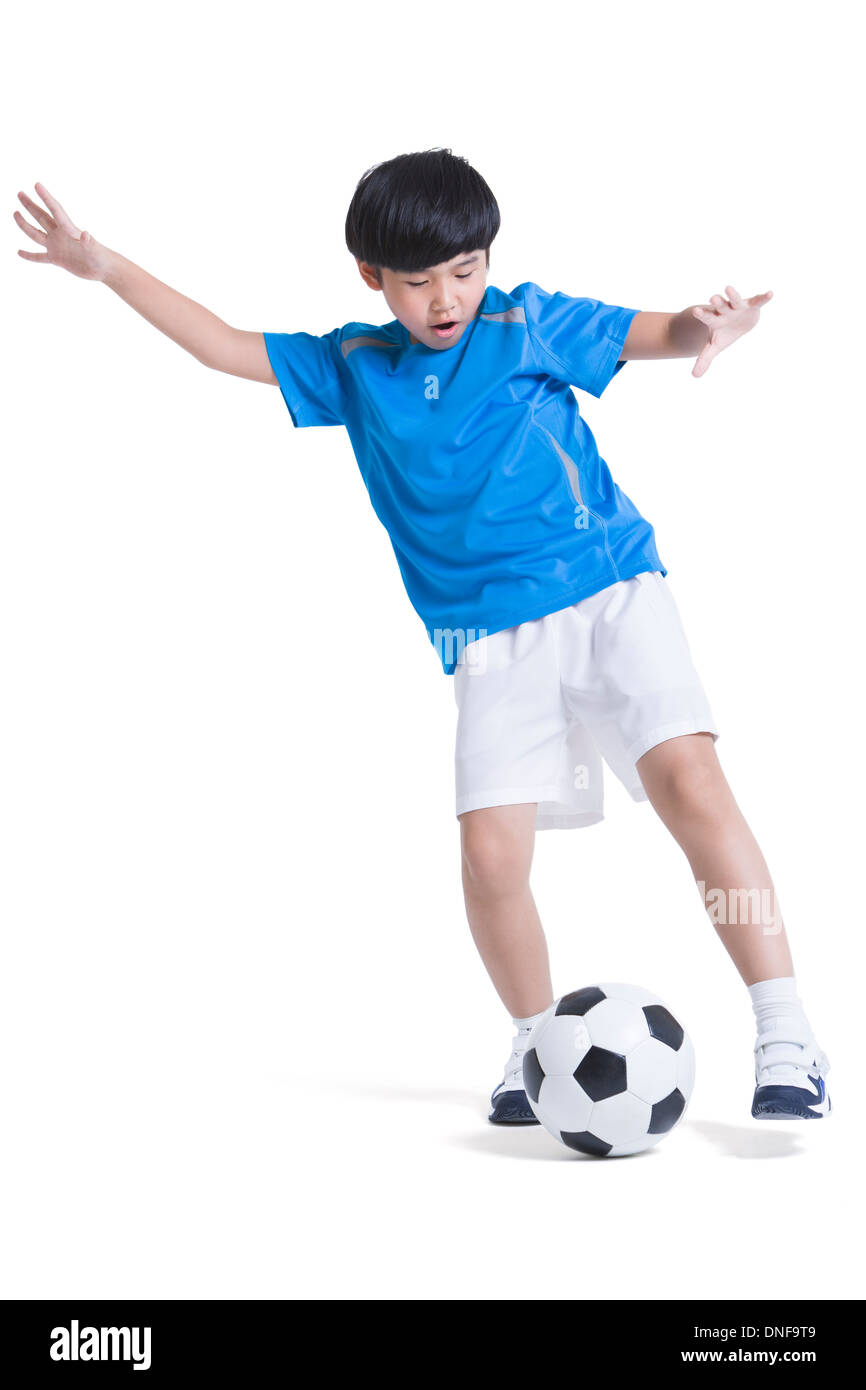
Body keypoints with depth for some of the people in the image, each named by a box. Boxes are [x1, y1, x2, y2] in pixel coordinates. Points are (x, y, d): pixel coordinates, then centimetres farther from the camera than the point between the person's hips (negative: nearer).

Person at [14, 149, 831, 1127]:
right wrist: (105, 267, 17)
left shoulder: (527, 322, 3)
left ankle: (785, 1036, -15)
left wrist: (708, 328, -25)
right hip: (488, 639, 3)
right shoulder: (354, 367, 11)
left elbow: (658, 336, -1)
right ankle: (537, 1045, 15)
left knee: (688, 778, -21)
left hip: (610, 594, -2)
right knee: (490, 853, -10)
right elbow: (227, 348, 18)